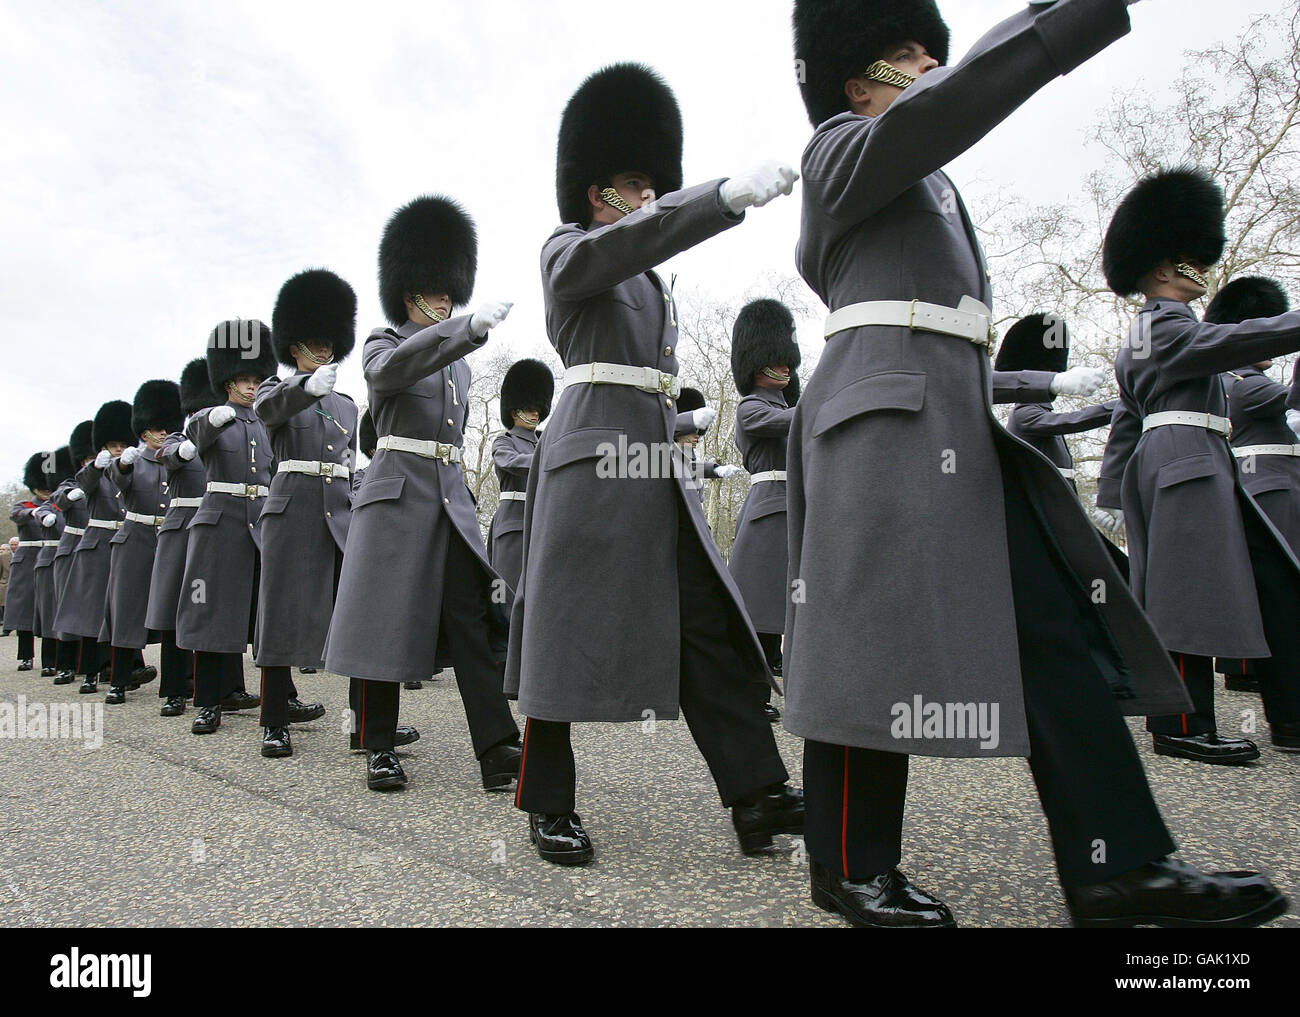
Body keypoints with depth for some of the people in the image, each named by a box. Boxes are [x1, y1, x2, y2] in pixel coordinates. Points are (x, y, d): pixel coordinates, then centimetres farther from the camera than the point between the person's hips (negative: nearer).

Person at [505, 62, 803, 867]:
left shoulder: (650, 280, 26)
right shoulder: (571, 252, 2)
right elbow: (630, 238, -22)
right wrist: (729, 194, -34)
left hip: (659, 469, 8)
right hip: (594, 462, -8)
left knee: (709, 626, 1)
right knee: (572, 632, -3)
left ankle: (759, 795, 4)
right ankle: (549, 805, 10)